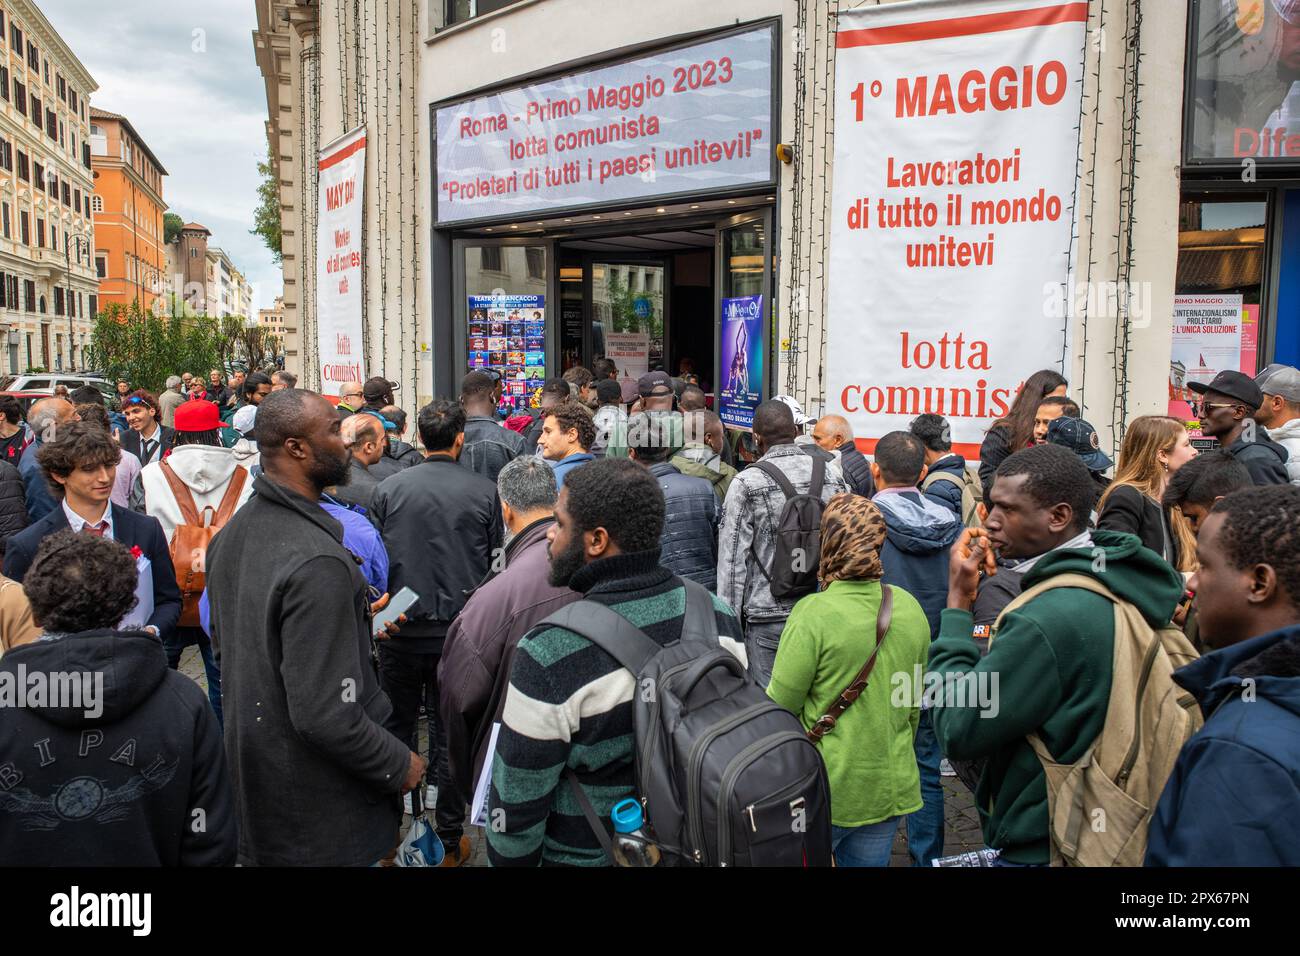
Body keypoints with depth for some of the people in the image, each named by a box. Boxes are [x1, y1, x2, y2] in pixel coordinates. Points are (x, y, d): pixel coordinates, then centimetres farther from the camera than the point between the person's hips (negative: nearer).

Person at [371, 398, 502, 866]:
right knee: (449, 734, 10)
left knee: (396, 728, 16)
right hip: (460, 631, 0)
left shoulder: (389, 488, -5)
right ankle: (450, 840, 19)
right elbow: (495, 563, 2)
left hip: (401, 630, 1)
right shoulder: (484, 492, -7)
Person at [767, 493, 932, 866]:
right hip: (890, 790, 5)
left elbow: (780, 707, -14)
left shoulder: (813, 615, -20)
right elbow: (915, 704, 10)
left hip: (823, 792, -5)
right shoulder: (910, 609, -1)